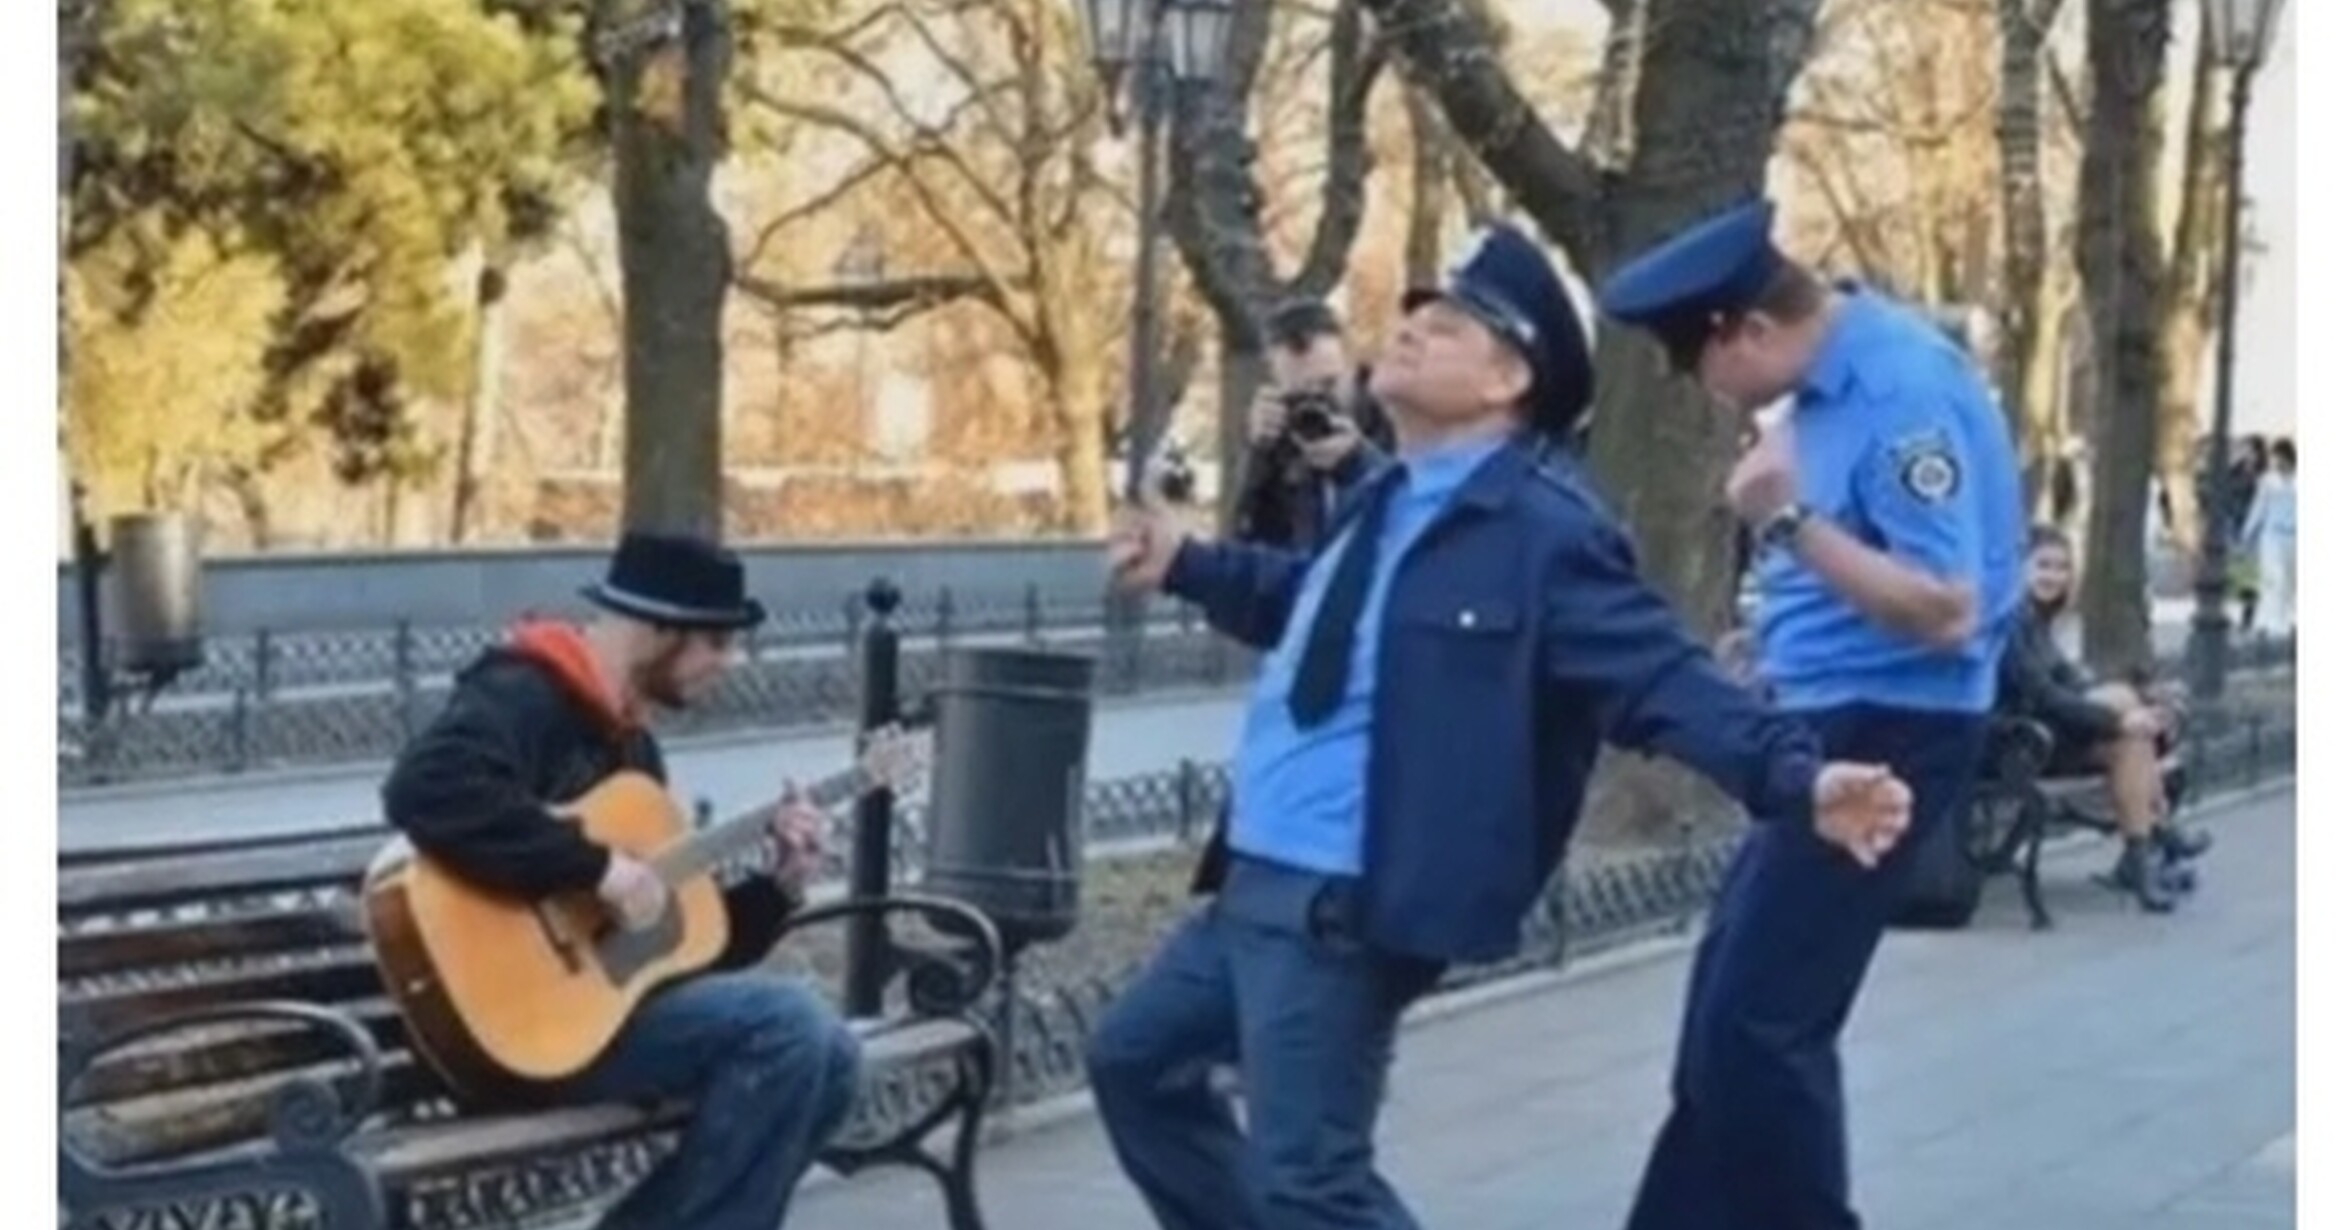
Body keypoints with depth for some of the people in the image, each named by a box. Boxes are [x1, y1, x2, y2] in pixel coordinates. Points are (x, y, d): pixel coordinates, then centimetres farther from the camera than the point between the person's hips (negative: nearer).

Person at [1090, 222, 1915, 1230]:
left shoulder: (1543, 532, -17)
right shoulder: (1393, 501, 11)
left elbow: (1664, 682, -23)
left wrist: (1797, 780, -36)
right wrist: (1186, 566, 37)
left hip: (1340, 910, -10)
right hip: (1253, 883, 10)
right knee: (1136, 1060, 24)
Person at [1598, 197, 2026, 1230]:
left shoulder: (1904, 389, -21)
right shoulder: (1827, 378, 6)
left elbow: (1945, 611, -24)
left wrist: (1789, 521, -28)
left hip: (1890, 732, -10)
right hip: (1827, 720, 10)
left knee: (1759, 1020, -8)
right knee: (1730, 1007, 15)